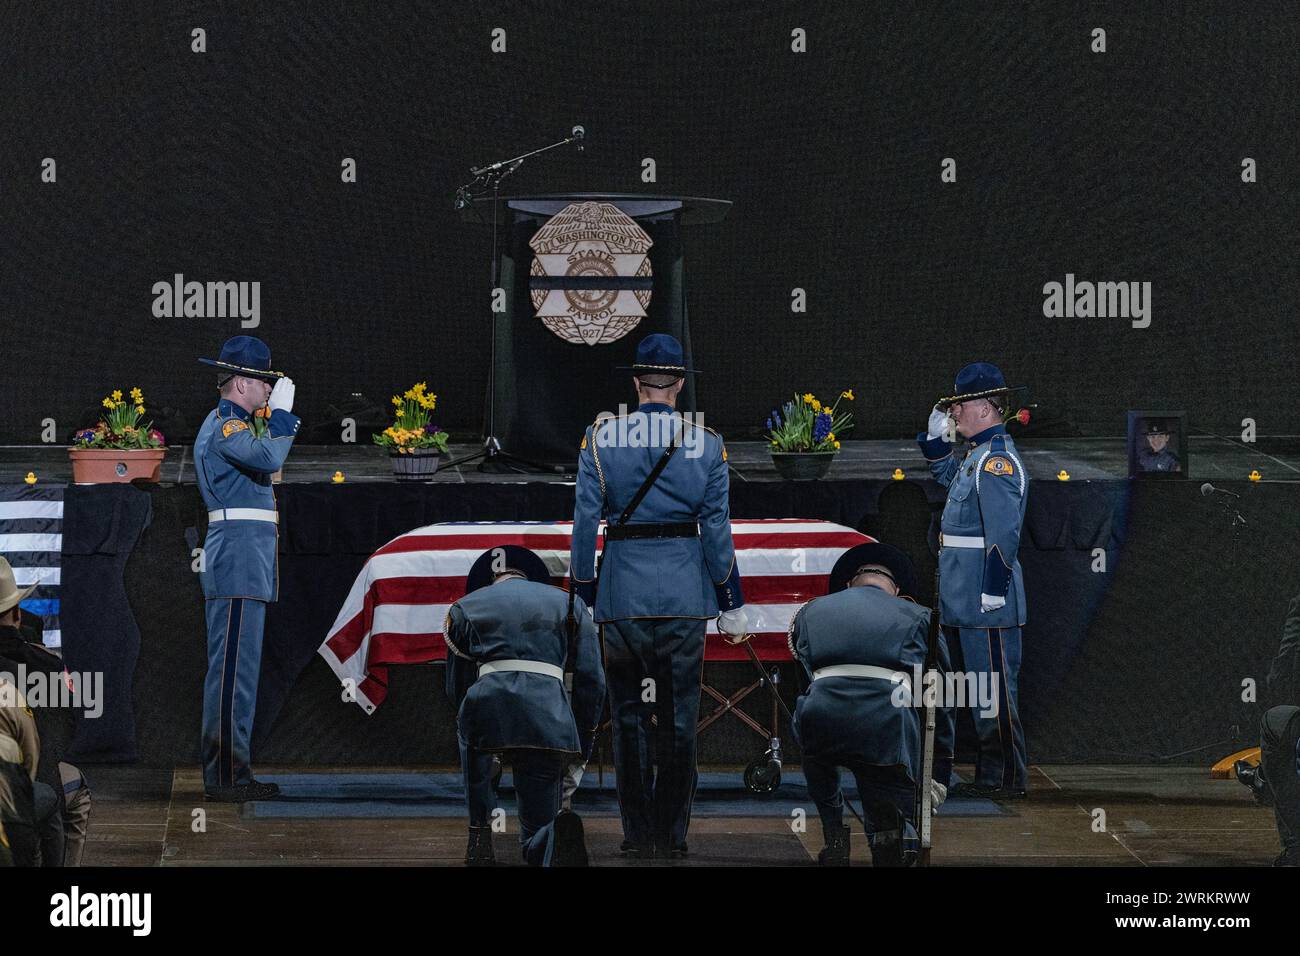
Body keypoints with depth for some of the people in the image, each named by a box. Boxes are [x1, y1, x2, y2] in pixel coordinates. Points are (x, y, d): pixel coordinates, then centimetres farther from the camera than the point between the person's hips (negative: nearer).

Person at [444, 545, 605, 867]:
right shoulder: (568, 603, 28)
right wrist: (580, 753, 22)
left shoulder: (464, 607, 27)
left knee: (469, 735, 40)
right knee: (538, 846, 12)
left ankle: (480, 837, 30)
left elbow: (456, 689, 28)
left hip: (486, 704, 0)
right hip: (549, 715, 1)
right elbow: (592, 682, 18)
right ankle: (560, 827, -23)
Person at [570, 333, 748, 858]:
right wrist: (731, 602, 6)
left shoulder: (601, 436, -2)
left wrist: (583, 589, 5)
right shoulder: (705, 443, -1)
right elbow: (716, 527, 0)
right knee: (678, 716, 7)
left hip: (622, 594, 0)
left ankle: (637, 834, 9)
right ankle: (672, 835, 8)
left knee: (628, 715, 9)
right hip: (684, 593, 0)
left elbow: (585, 519, -3)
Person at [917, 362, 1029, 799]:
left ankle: (1007, 778, 0)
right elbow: (948, 476, 36)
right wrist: (936, 439, 19)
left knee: (993, 689, -5)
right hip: (966, 601, 11)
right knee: (981, 686, 14)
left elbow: (1004, 532, -23)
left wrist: (994, 590, -24)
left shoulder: (997, 460, -17)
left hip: (986, 603, -11)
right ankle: (991, 774, 20)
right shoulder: (977, 454, 14)